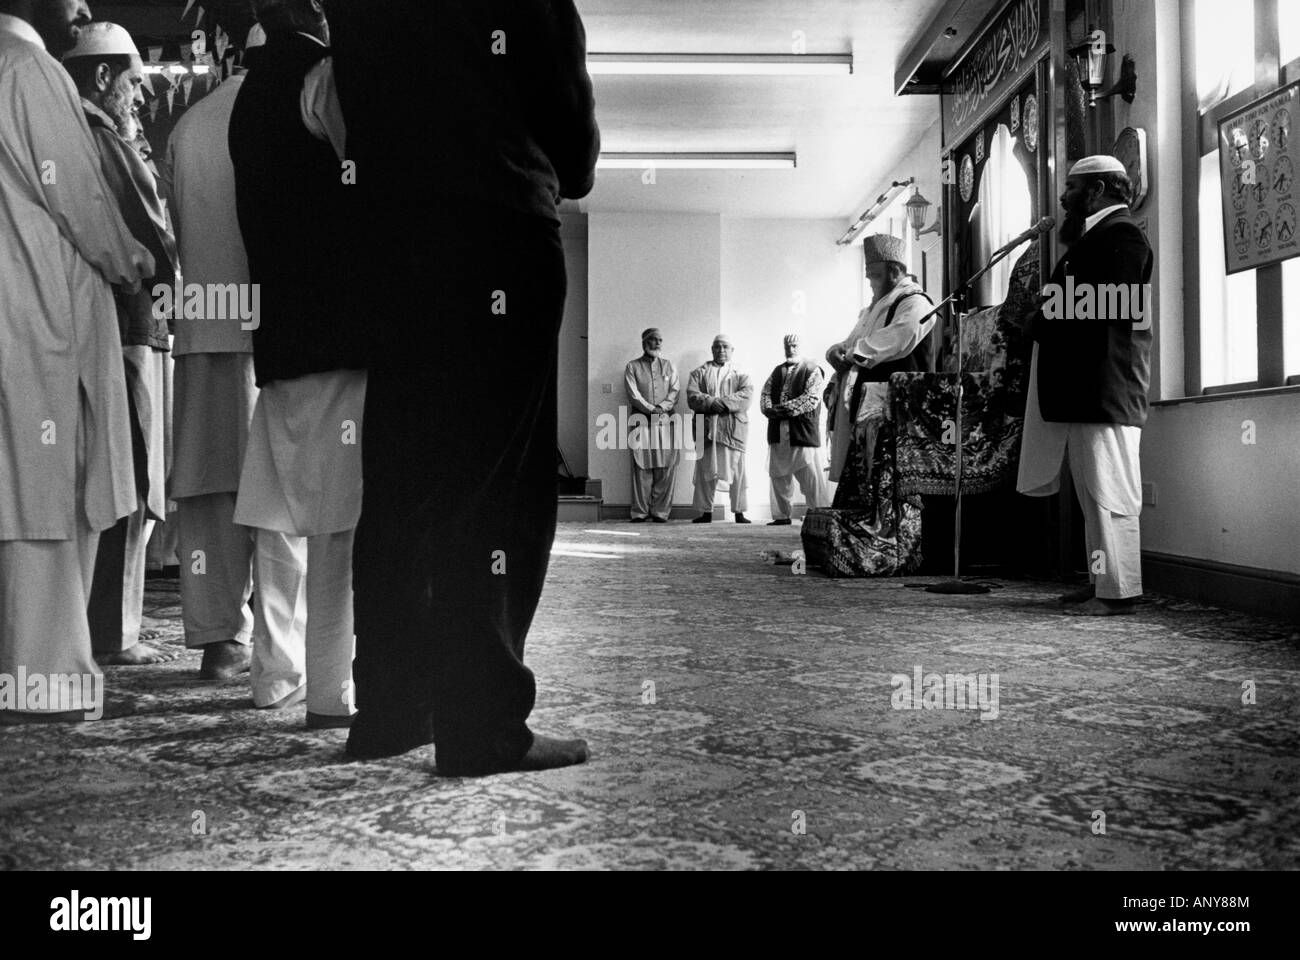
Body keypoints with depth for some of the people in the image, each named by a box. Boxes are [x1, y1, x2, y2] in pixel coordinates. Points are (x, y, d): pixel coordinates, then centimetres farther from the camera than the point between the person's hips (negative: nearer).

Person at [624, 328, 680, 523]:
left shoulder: (668, 365, 18)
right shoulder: (632, 366, 10)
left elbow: (675, 390, 6)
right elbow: (633, 394, -2)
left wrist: (662, 407, -11)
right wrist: (652, 409, -12)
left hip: (665, 421, 2)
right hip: (641, 422, -2)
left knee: (666, 468, -5)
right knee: (641, 467, -5)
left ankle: (660, 511, -1)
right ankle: (640, 512, -2)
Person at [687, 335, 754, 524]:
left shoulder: (741, 374, 13)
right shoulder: (699, 372, 14)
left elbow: (746, 396, -6)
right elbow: (692, 397, -1)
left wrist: (721, 403, -17)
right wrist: (713, 403, -17)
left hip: (734, 429, -1)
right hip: (706, 428, 1)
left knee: (737, 471, -2)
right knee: (705, 471, 2)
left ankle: (739, 513, 2)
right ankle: (706, 512, 9)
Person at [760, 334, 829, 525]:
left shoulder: (812, 370, 2)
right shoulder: (777, 372, 20)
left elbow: (811, 399, -10)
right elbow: (765, 394, 11)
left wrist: (787, 408, -17)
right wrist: (770, 409, -11)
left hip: (803, 430, -6)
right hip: (778, 431, 6)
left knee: (811, 476, -8)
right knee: (779, 475, 8)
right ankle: (782, 515, 15)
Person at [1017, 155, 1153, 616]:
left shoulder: (1121, 235, -10)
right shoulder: (1098, 235, 23)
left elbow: (1108, 310, -20)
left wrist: (1046, 324, -12)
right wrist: (1045, 323, 3)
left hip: (1106, 384, -11)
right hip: (1084, 387, 11)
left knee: (1107, 488, -8)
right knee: (1092, 489, 13)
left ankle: (1118, 591, -3)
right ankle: (1103, 581, 21)